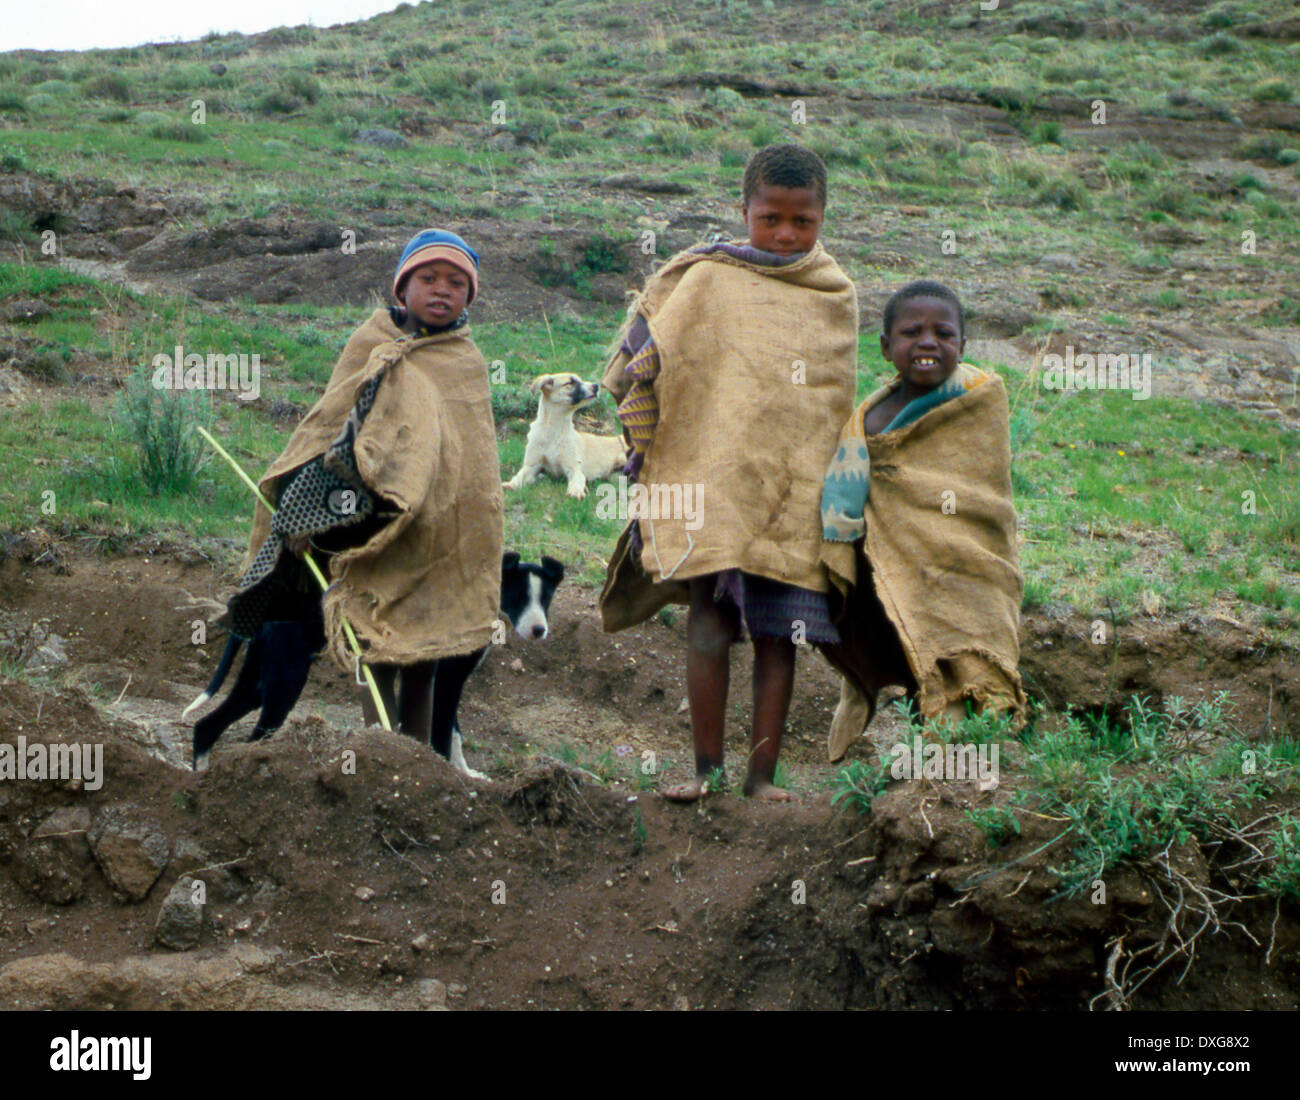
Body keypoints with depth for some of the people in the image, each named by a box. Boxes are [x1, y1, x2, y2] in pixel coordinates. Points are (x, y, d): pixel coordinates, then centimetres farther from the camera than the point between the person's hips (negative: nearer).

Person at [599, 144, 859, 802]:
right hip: (712, 475, -2)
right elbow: (642, 364, 6)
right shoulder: (707, 278, 4)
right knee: (710, 618, -8)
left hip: (795, 488, 2)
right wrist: (648, 442, 0)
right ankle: (706, 767, 1)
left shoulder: (836, 297, 11)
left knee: (778, 633, 1)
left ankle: (761, 773, 7)